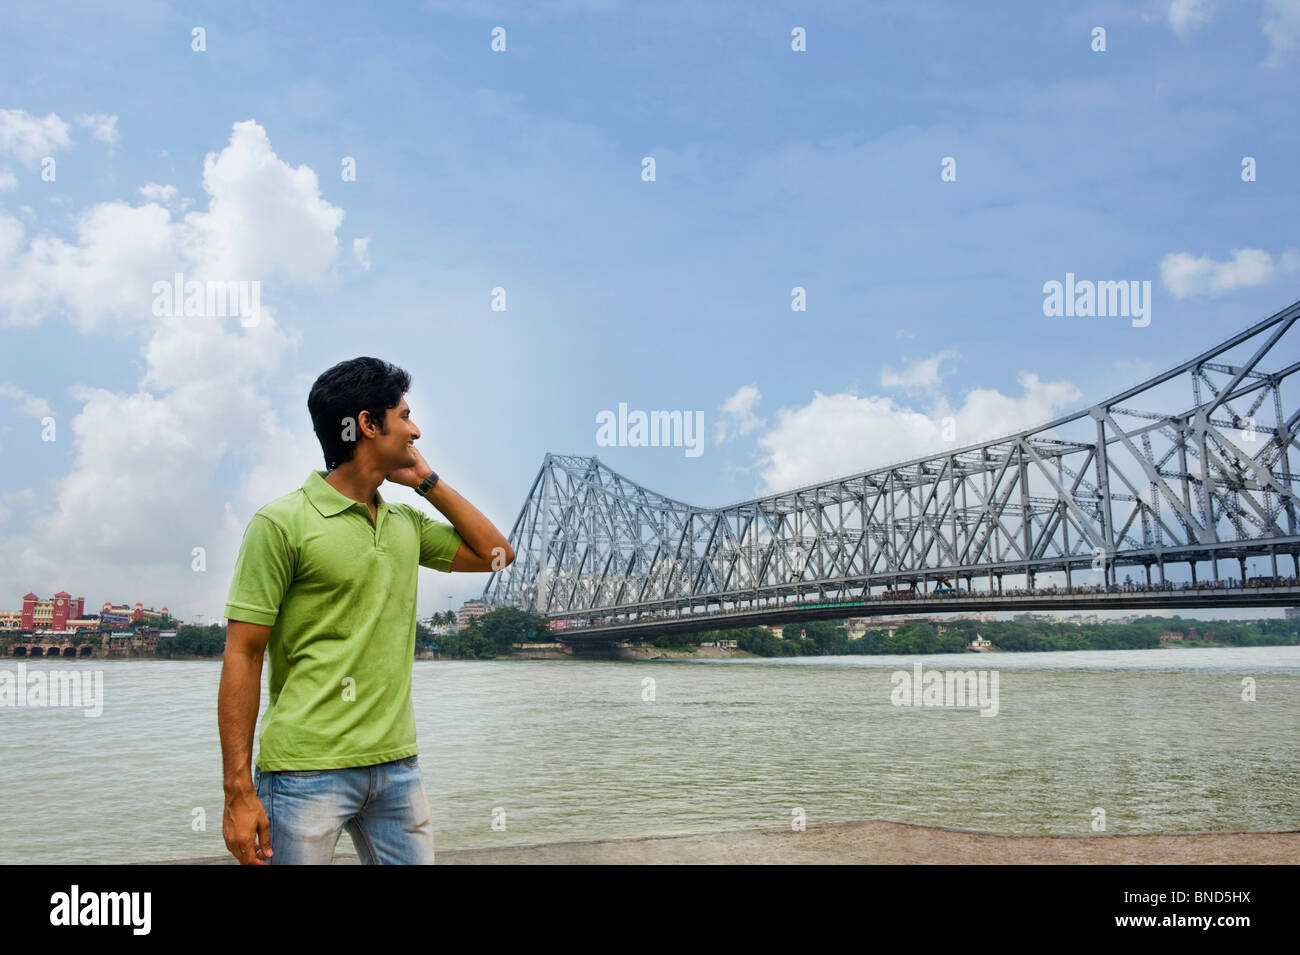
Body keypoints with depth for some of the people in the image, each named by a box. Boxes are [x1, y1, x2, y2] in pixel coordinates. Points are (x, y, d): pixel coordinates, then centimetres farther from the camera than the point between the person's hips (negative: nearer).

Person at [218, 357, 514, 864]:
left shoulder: (407, 523, 11)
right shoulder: (281, 523, -7)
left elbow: (496, 554, 18)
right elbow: (242, 657, -9)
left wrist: (427, 481, 9)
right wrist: (238, 792, -13)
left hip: (397, 766, 6)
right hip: (307, 771, -6)